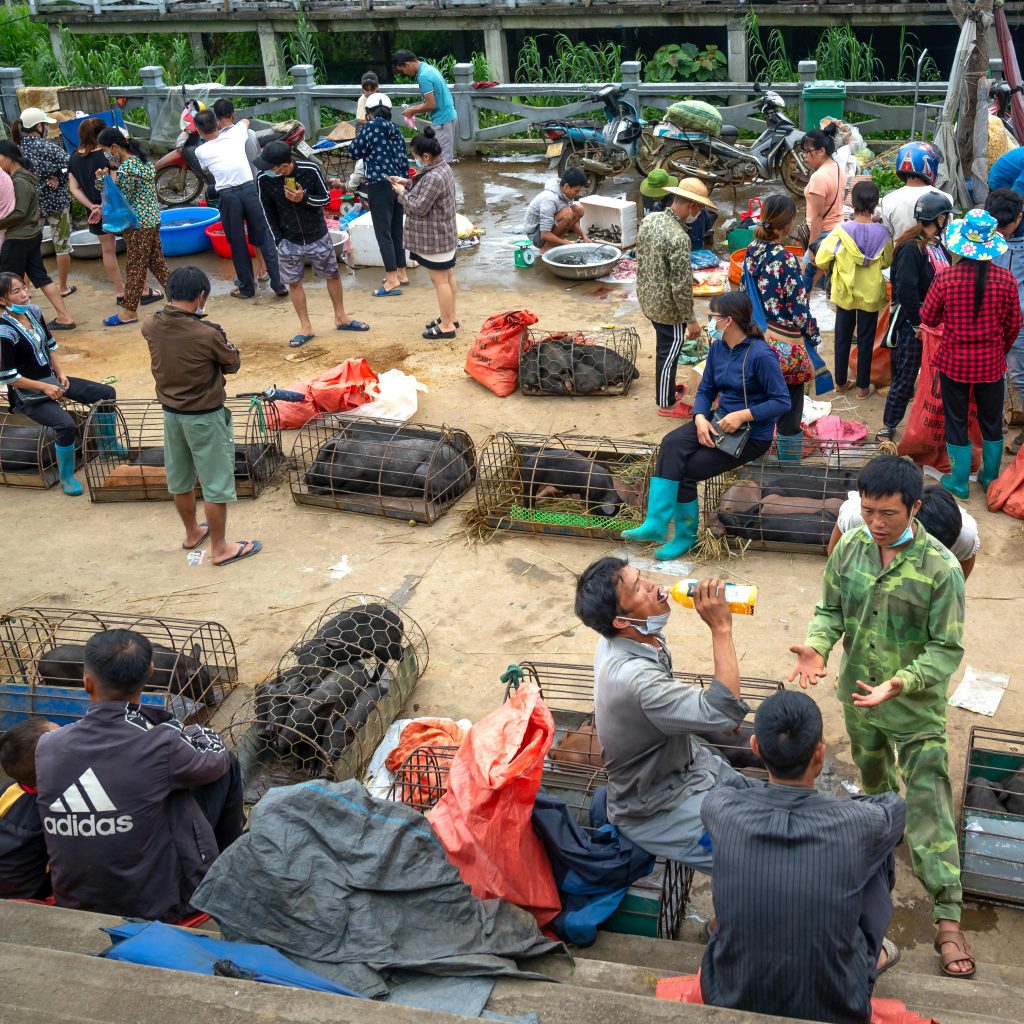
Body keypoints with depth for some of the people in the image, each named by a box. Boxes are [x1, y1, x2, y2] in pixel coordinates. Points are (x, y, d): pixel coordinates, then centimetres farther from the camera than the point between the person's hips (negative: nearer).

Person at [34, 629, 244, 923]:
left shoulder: (47, 747, -11)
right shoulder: (160, 746, -24)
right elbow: (216, 758, -1)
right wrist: (187, 731, 22)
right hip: (158, 907, -4)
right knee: (227, 765, 11)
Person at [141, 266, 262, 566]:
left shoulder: (152, 327, -10)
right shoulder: (207, 334, -26)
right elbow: (233, 364, -10)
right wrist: (227, 345, 6)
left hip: (171, 413, 6)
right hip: (205, 417, -6)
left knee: (180, 478, 21)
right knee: (215, 483, 7)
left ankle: (192, 533, 40)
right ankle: (220, 548, 16)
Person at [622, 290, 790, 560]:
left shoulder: (761, 355, -19)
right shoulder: (718, 348, 4)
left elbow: (782, 401, -19)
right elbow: (706, 390, 10)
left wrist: (743, 415, -27)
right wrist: (700, 417, -11)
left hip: (753, 434, -7)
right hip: (721, 421, 7)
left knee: (685, 470, -16)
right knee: (672, 444, -22)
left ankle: (686, 535, 6)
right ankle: (656, 523, -26)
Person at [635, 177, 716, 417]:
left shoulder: (649, 219, -5)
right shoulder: (679, 238, -30)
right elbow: (681, 287, -25)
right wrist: (691, 320, -15)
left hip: (647, 298, 8)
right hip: (667, 307, -8)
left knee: (664, 348, 26)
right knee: (669, 354, 10)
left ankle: (665, 389, 44)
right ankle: (666, 404, 26)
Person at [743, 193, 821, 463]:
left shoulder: (752, 251, -2)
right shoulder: (786, 260, -22)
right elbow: (799, 309, -17)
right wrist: (814, 337, -3)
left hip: (757, 337, 7)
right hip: (785, 345, -7)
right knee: (790, 413, 7)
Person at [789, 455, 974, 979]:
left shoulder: (941, 568, -23)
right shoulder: (848, 549, -9)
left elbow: (947, 649, -19)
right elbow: (831, 610, 2)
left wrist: (900, 684, -35)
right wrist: (817, 646, -20)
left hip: (917, 710, -5)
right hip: (858, 698, 5)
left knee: (929, 808, -6)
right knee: (871, 771, 29)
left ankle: (947, 920, -1)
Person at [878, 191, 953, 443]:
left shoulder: (938, 247, 11)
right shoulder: (911, 247, -17)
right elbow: (905, 289, -22)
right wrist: (917, 324, -19)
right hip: (913, 323, -8)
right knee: (905, 377, -1)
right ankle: (888, 427, 10)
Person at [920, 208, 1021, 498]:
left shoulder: (945, 278, -18)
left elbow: (928, 318, -5)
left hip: (953, 362, -1)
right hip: (992, 363, 2)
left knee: (956, 420, 13)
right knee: (991, 420, 19)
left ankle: (959, 482, 23)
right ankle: (991, 478, 33)